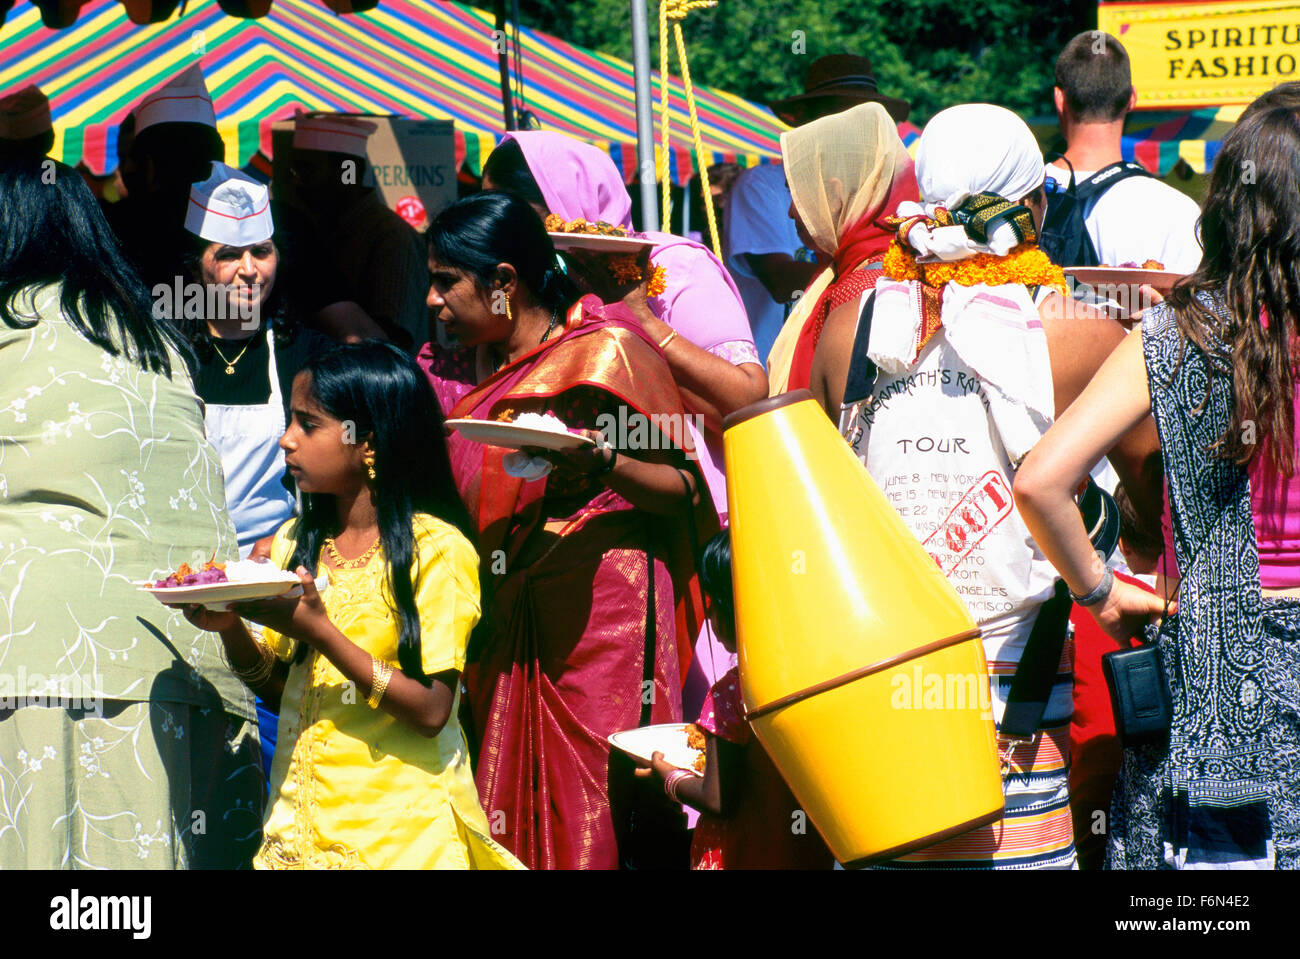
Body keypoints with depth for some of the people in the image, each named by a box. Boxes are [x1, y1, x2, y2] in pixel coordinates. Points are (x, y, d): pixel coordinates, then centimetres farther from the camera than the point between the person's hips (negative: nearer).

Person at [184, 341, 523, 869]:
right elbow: (274, 686, 10)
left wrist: (318, 629, -24)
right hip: (301, 823, 6)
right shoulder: (296, 542, 8)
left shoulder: (436, 549, -11)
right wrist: (231, 627, -9)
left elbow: (431, 711, -18)